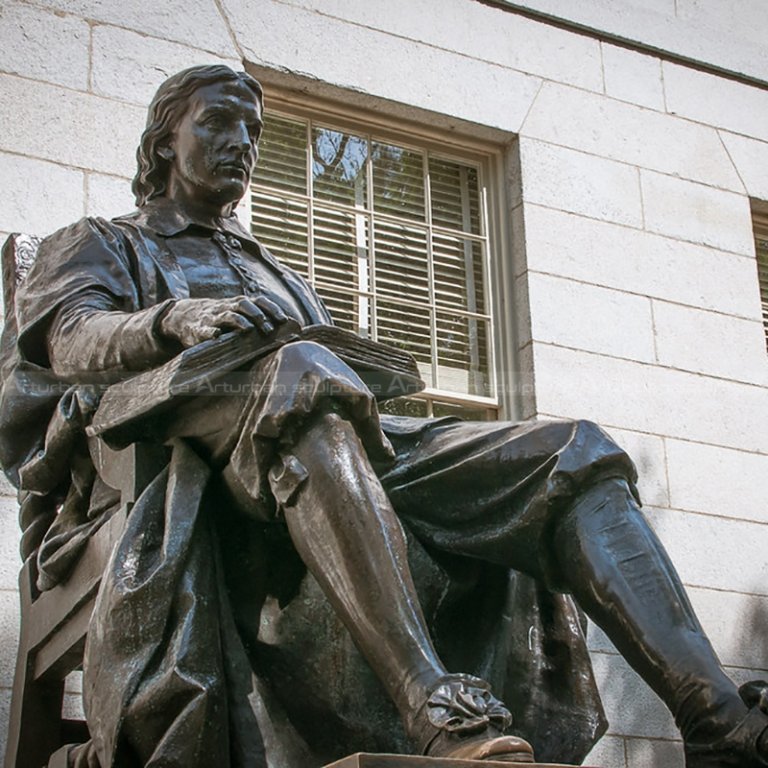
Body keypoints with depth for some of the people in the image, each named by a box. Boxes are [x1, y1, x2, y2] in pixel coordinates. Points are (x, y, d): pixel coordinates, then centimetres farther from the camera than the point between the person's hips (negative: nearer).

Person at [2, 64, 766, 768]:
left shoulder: (279, 276, 41)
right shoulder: (96, 244, 25)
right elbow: (71, 337, 1)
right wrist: (177, 319, -22)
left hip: (355, 448, 6)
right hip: (198, 442, -5)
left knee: (576, 453, -14)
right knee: (300, 372, -41)